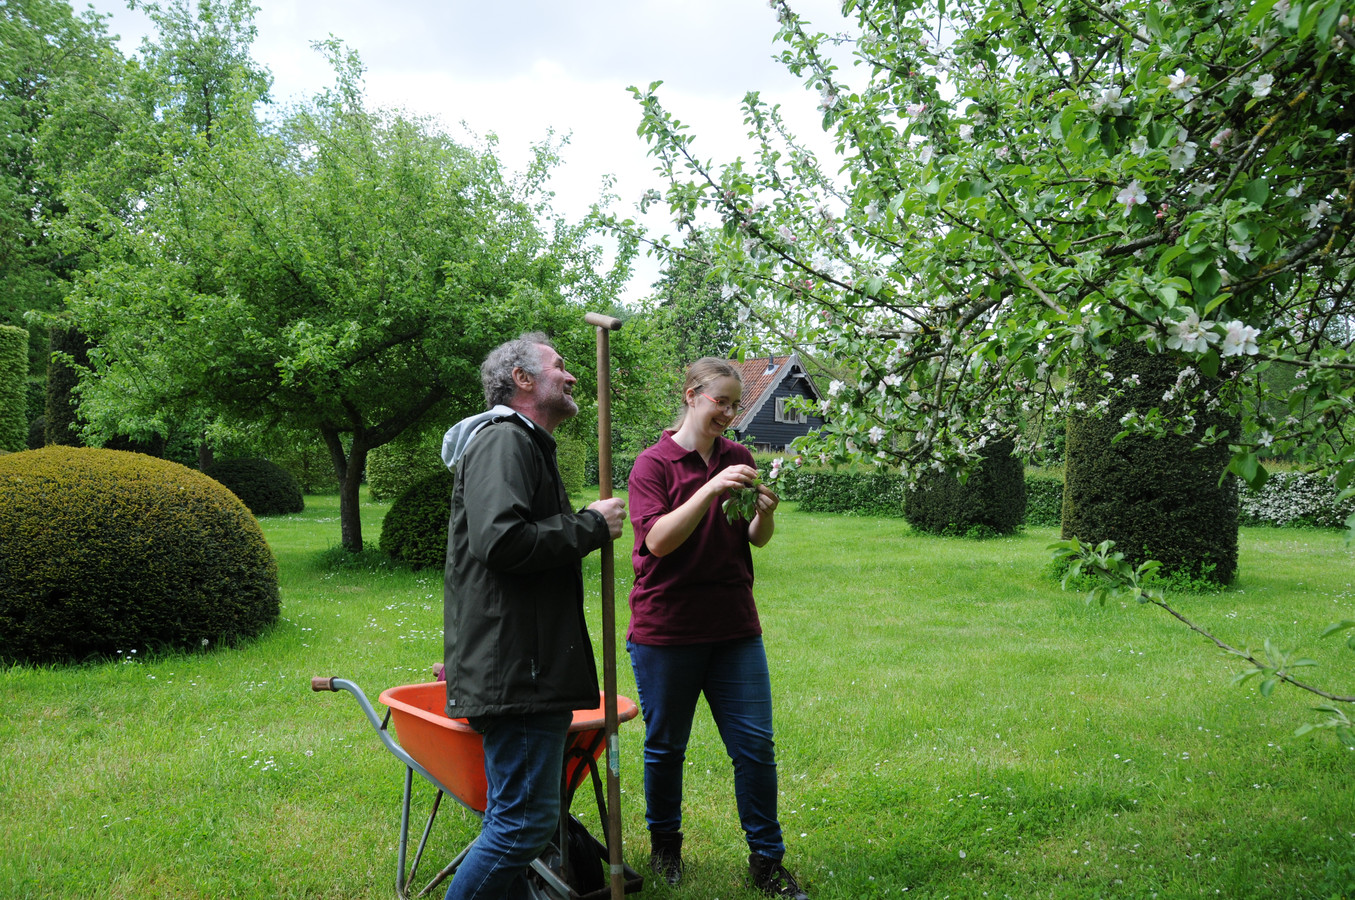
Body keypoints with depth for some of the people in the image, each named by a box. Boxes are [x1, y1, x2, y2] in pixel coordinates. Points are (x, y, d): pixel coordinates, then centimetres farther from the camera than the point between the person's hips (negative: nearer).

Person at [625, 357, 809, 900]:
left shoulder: (739, 458, 8)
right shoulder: (653, 464, -6)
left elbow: (756, 540, 12)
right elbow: (658, 540, -18)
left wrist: (765, 516, -11)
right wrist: (710, 491, -28)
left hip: (734, 628, 4)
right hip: (665, 630, -4)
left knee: (756, 745, 3)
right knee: (665, 746, 10)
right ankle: (665, 844, 32)